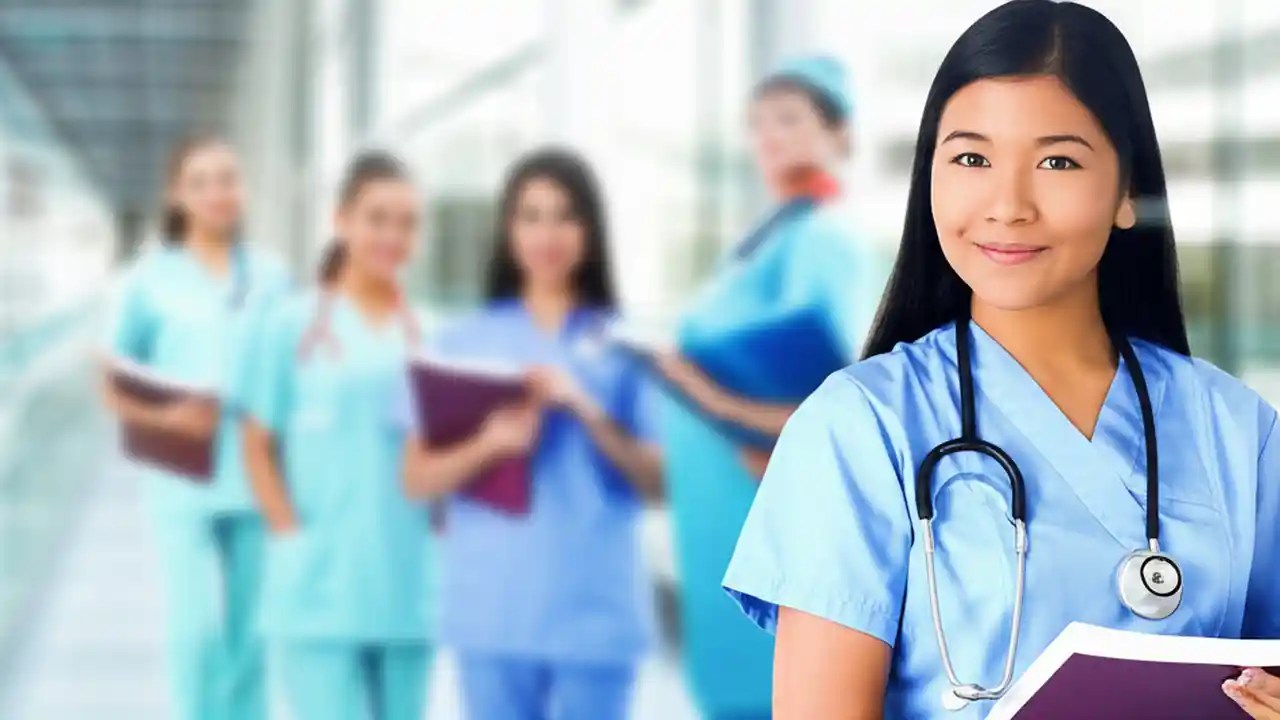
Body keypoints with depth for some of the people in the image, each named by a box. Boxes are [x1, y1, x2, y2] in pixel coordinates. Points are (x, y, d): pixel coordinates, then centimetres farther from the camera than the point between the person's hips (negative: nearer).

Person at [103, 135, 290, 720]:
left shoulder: (270, 277, 7)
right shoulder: (152, 278, 3)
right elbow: (115, 387, 5)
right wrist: (165, 416, -14)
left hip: (258, 483, 2)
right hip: (183, 485, -2)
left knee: (246, 637, 8)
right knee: (199, 627, -10)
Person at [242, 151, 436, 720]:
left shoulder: (427, 333, 9)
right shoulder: (295, 325, 2)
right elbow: (258, 444, 3)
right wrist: (290, 535, -8)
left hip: (408, 585, 3)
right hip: (320, 585, -3)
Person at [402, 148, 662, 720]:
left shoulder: (626, 343, 4)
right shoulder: (464, 341, 8)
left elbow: (658, 479, 0)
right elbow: (418, 478, 5)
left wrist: (586, 411, -14)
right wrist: (489, 445, -14)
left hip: (595, 610, -1)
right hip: (492, 609, 1)